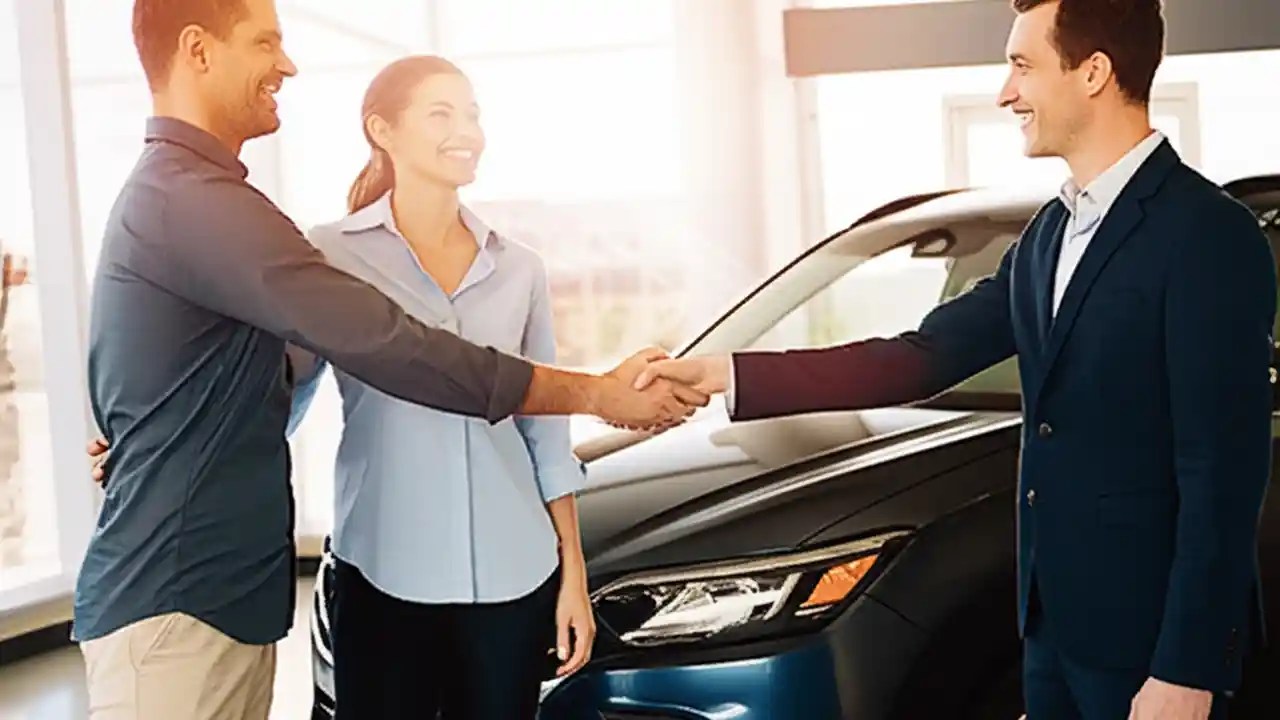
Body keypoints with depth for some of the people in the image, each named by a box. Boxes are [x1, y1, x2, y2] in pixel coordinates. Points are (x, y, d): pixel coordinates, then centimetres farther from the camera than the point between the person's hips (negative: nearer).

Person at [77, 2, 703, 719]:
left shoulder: (165, 193, 15)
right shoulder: (197, 201, -19)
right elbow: (388, 346, -23)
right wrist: (598, 393, -17)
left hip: (223, 597, 10)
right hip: (175, 607, -10)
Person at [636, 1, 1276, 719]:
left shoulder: (1208, 234, -15)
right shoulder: (1051, 231, 11)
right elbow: (925, 357, 7)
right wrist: (725, 375, 0)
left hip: (1153, 632, -8)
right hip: (1055, 618, 8)